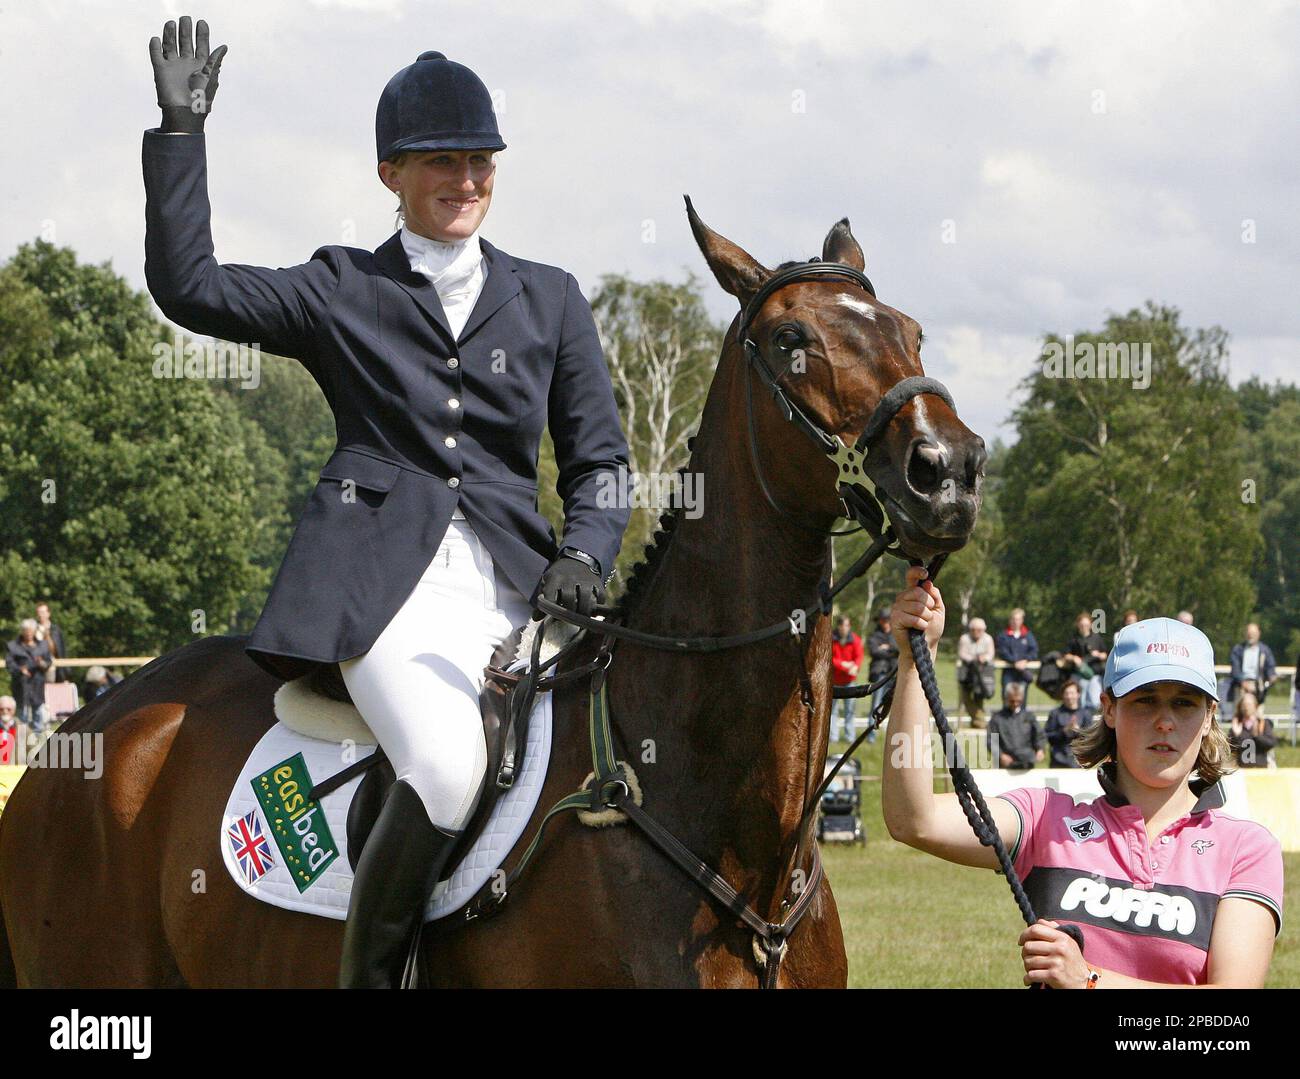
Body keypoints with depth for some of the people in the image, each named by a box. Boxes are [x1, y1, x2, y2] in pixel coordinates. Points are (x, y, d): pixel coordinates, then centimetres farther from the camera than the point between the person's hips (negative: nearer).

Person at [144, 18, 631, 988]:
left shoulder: (549, 299, 20)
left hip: (511, 582, 3)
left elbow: (599, 457, 17)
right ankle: (366, 974, -15)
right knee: (446, 764, -30)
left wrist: (582, 555, -3)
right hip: (383, 573, -3)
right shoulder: (341, 291, 14)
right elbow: (188, 285, 5)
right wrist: (181, 131, 2)